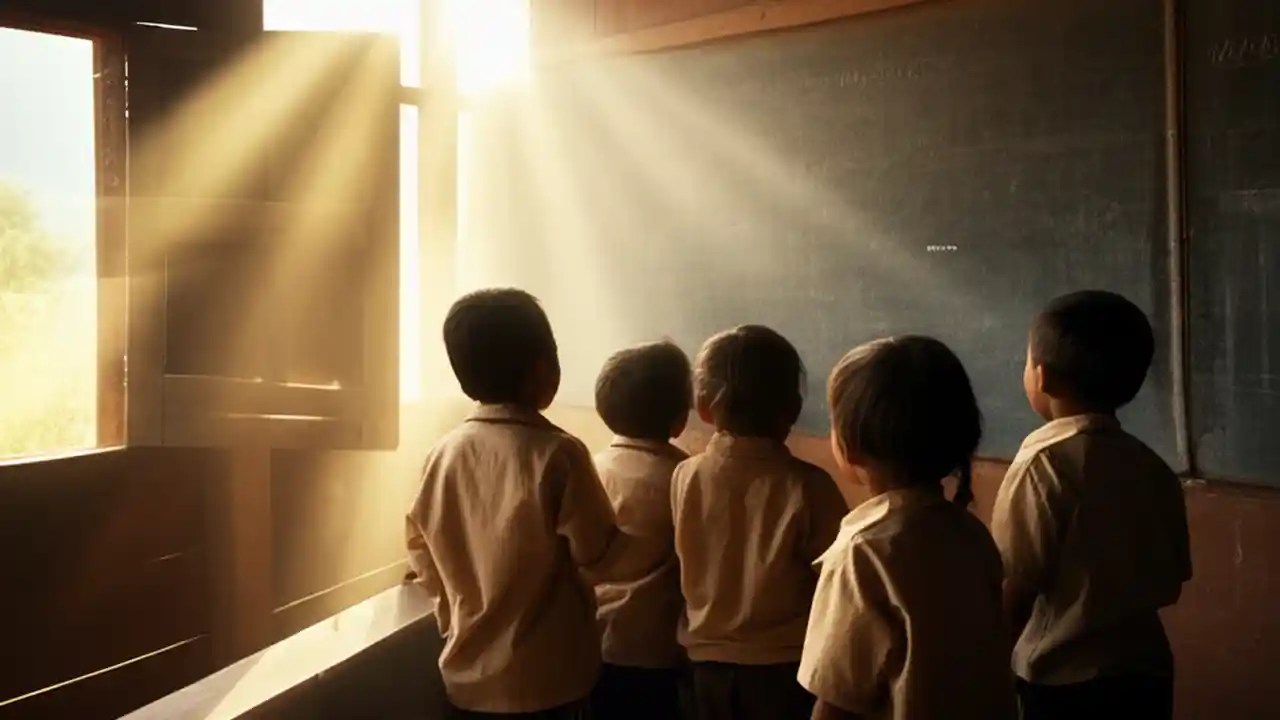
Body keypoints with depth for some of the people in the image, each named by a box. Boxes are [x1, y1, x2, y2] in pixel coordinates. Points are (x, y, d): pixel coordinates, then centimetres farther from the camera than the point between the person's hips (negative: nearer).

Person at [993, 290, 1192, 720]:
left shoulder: (1044, 463, -17)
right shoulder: (1154, 469, 1)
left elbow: (1014, 589, -16)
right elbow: (1169, 586, 7)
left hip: (1063, 682, -6)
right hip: (1147, 673, 6)